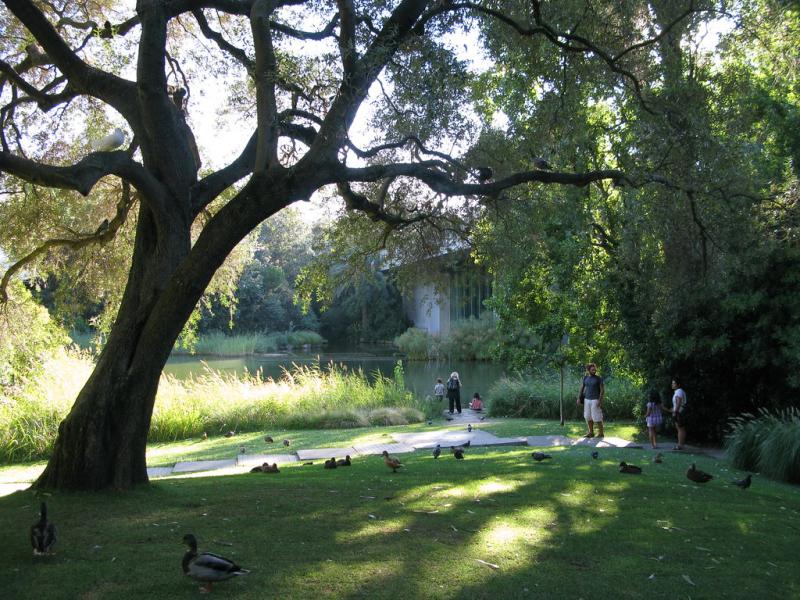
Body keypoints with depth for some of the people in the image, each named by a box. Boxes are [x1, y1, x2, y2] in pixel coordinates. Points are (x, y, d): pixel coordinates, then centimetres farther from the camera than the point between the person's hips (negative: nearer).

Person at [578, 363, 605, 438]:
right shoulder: (585, 378, 7)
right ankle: (591, 433, 16)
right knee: (588, 417, 7)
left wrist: (600, 400, -18)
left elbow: (602, 390, -9)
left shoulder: (599, 378, -7)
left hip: (595, 400, -5)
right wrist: (579, 398, -3)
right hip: (587, 400, 5)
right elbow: (581, 389, 8)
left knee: (597, 417, -6)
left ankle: (601, 433, 3)